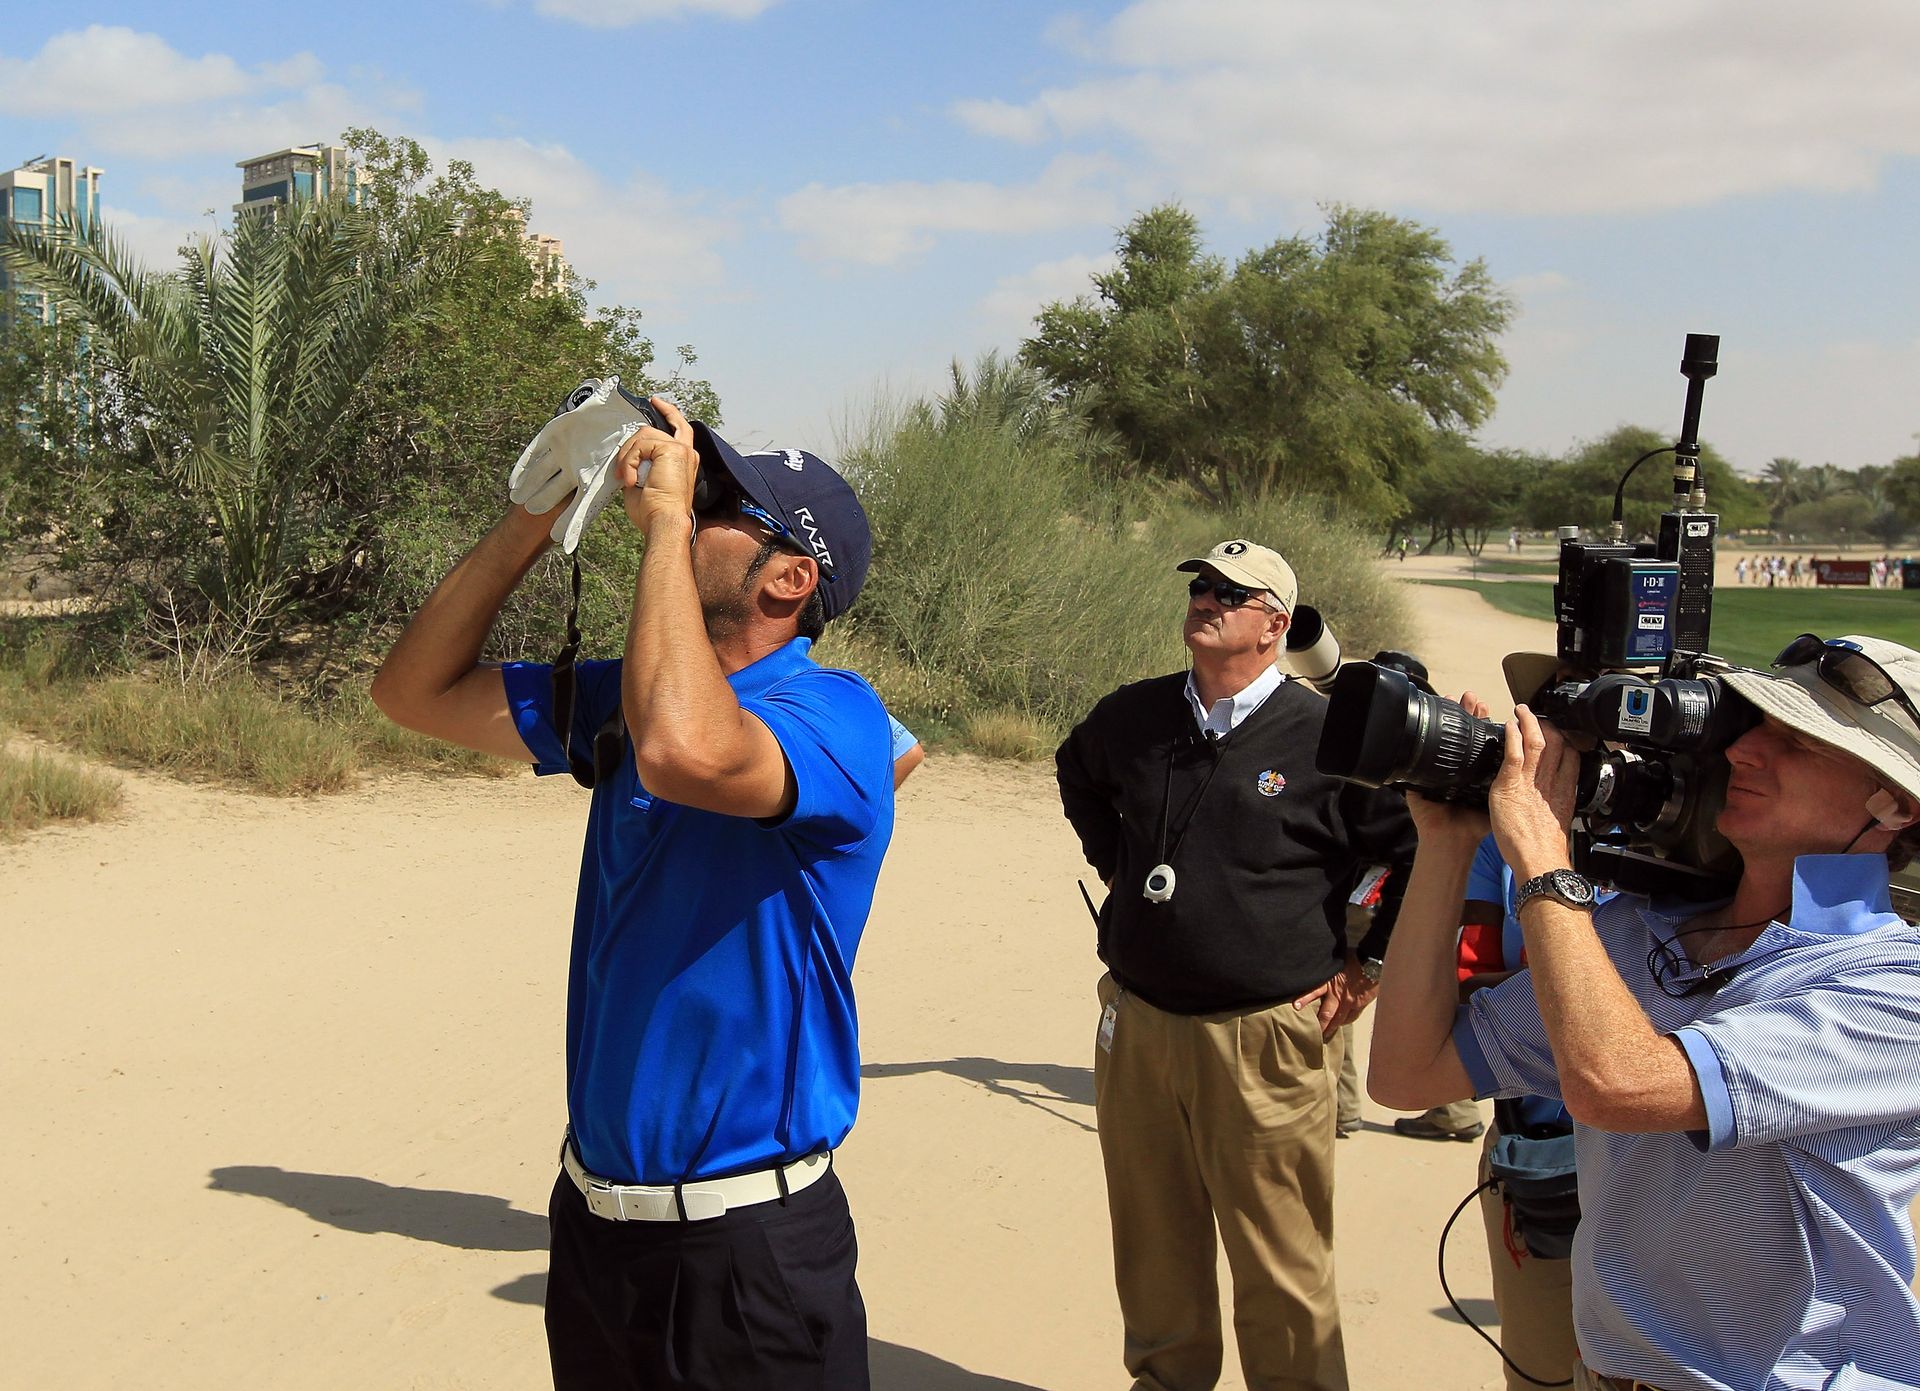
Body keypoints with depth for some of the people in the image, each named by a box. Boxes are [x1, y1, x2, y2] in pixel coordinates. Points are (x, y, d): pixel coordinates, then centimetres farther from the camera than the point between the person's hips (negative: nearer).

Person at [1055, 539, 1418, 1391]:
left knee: (1281, 1267, 1)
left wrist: (1367, 965, -2)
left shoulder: (1327, 738, -10)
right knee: (1152, 1245, 18)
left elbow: (1426, 850, -3)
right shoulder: (1133, 715, 6)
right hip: (1136, 1023, 5)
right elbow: (1078, 774, 30)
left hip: (1266, 1038, -5)